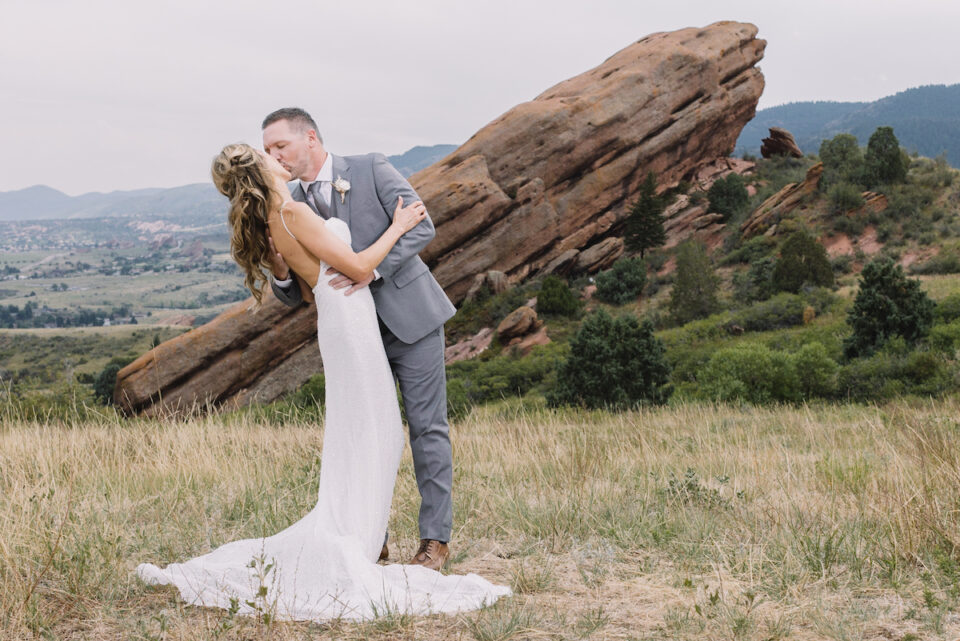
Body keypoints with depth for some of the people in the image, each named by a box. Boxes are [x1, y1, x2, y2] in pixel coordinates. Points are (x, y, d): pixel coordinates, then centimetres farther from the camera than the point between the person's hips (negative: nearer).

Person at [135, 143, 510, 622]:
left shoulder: (271, 222, 12)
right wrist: (397, 228, -2)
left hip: (336, 322, 9)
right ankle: (342, 555, -7)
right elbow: (357, 266, -14)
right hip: (350, 323, -9)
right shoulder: (292, 213, -17)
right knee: (365, 442, -6)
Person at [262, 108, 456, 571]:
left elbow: (421, 226, -16)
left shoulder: (371, 170, -9)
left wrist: (372, 269, -27)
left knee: (427, 428, 0)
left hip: (409, 318, -4)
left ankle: (435, 538, 7)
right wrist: (279, 268, -19)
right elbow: (293, 296, 4)